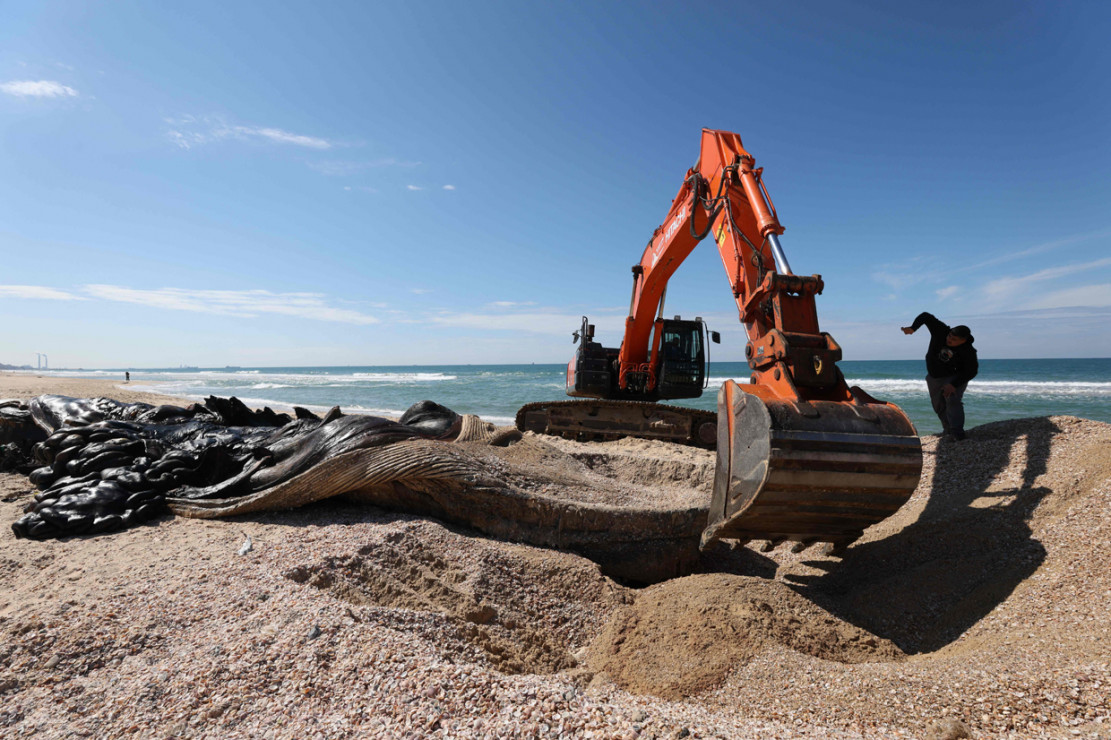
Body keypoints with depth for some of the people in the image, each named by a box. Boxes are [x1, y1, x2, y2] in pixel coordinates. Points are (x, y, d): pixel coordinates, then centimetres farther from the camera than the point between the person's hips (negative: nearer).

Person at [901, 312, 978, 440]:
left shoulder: (968, 352, -24)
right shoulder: (940, 331, -20)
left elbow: (971, 372, -19)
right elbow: (925, 316, -14)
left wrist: (954, 385, -30)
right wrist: (913, 328, -31)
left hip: (954, 377, -4)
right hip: (934, 377, 4)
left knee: (953, 400, -25)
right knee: (938, 406, 9)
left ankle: (957, 432, -29)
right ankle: (949, 431, 21)